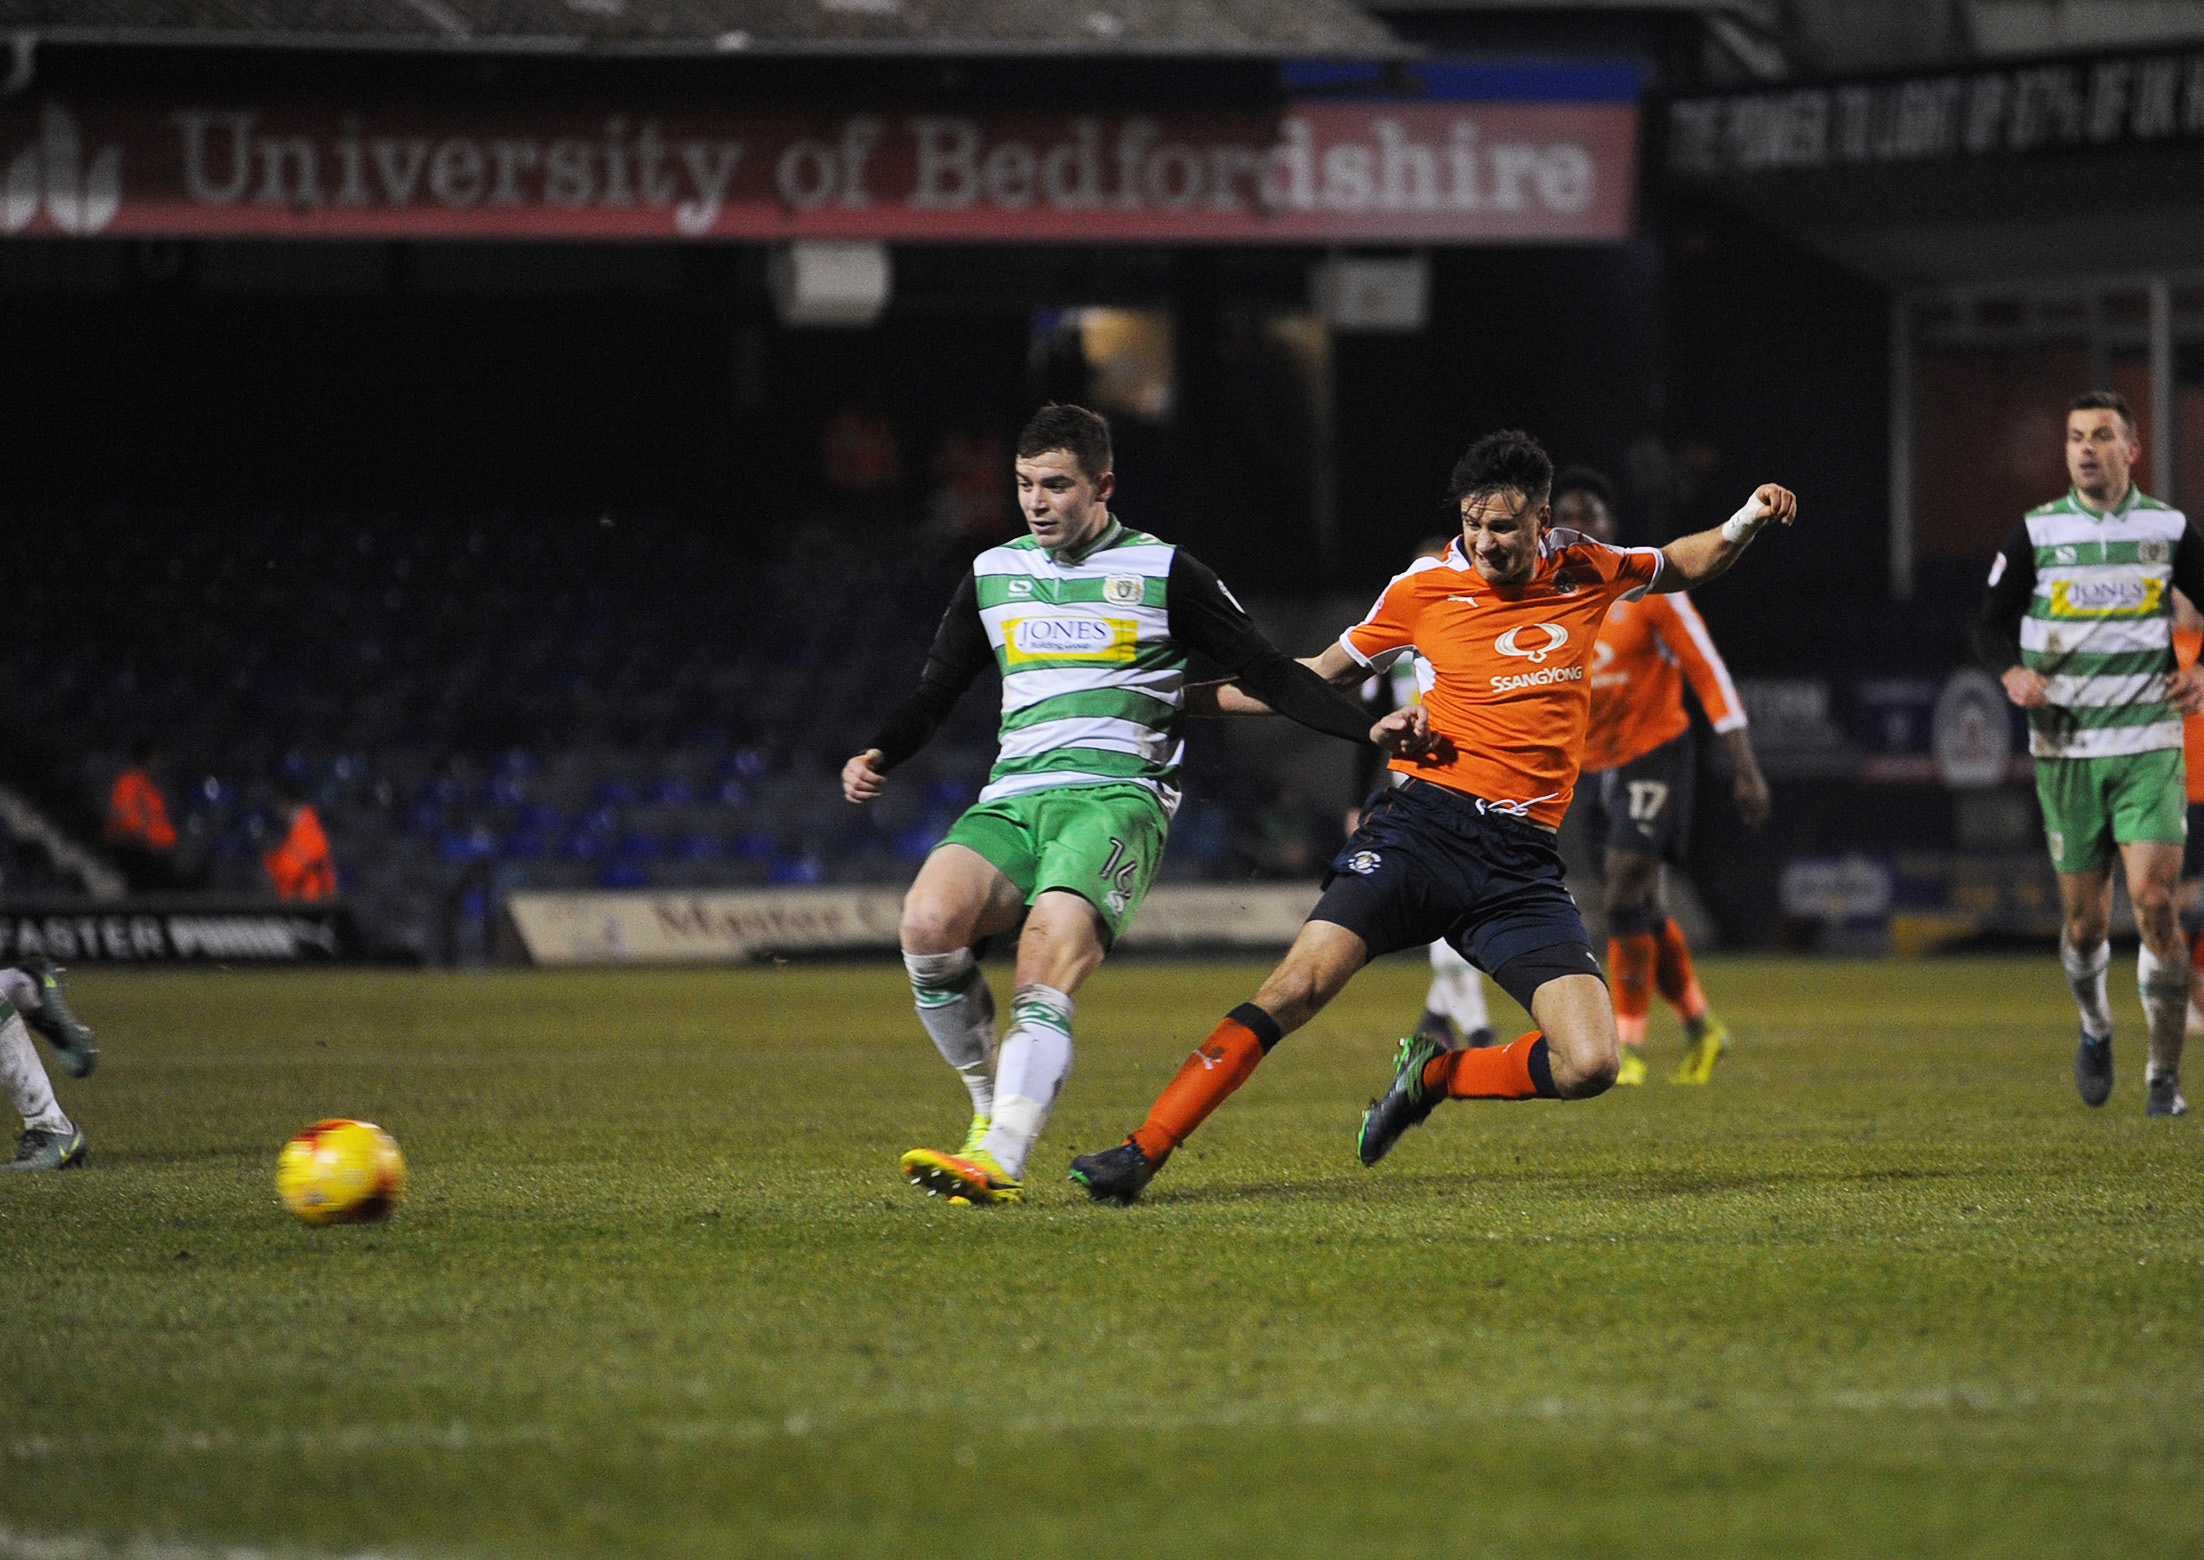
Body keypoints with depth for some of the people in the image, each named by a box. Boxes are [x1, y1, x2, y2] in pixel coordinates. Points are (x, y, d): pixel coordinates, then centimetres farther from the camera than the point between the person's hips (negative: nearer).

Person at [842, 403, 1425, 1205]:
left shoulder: (1161, 570, 8)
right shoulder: (993, 573, 19)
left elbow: (1267, 672, 9)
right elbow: (934, 692, 26)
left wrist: (1369, 727, -2)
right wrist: (877, 756, 7)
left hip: (1116, 798, -4)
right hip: (1012, 800, 4)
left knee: (1045, 977, -28)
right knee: (928, 923, -26)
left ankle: (1001, 1159, -42)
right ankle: (991, 1105, -7)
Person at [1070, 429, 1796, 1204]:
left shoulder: (1586, 572, 9)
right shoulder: (1425, 588, 5)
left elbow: (1683, 565, 30)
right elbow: (1325, 675, 19)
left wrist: (1744, 524, 11)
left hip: (1523, 861, 2)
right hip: (1423, 823, -2)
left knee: (1589, 1066, -14)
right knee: (1298, 985, -21)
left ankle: (1435, 1076, 13)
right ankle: (1141, 1153, -17)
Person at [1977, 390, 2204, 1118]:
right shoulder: (2036, 532, 3)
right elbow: (1991, 621, 7)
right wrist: (2012, 673, -13)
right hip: (2066, 748, 1)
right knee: (2085, 918, 4)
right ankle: (2094, 1027, 36)